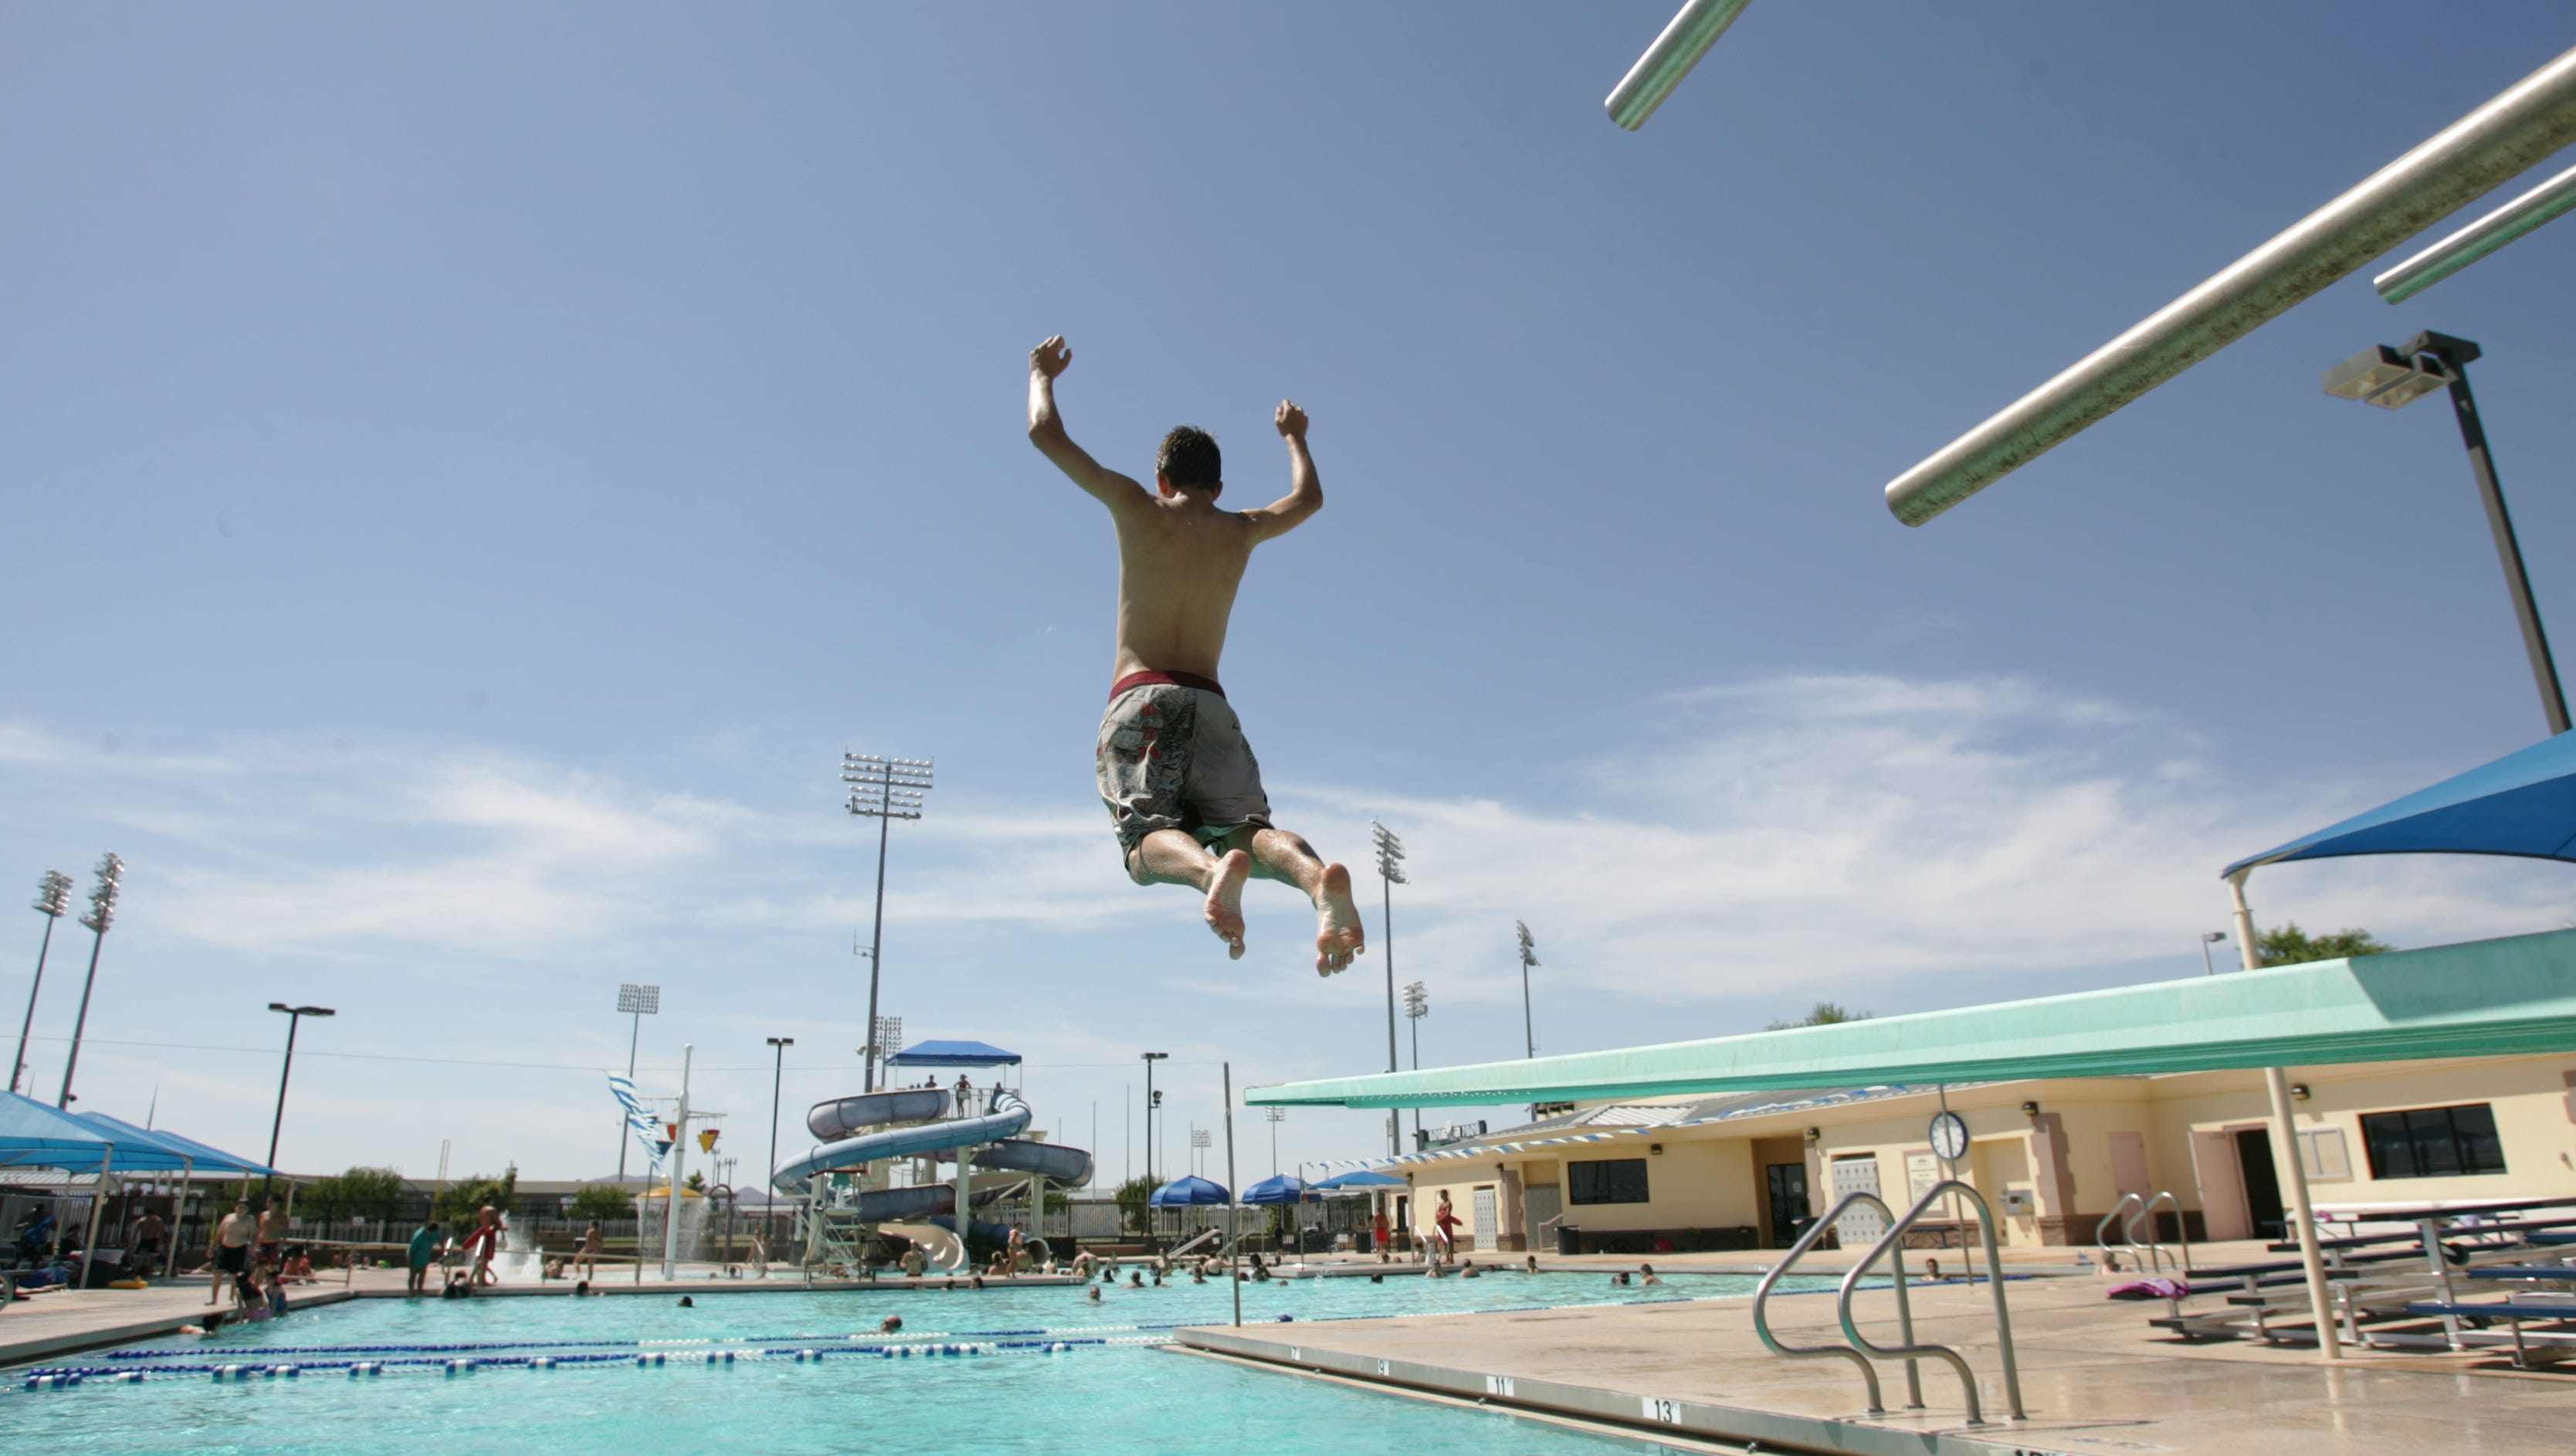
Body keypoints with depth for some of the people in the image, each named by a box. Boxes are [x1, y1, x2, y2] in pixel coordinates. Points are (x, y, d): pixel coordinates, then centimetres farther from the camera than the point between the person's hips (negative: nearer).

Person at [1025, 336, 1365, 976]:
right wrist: (1294, 436, 56)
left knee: (1149, 836, -17)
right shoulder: (1242, 531, 17)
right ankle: (1317, 875, -41)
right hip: (1208, 702, 3)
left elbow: (1046, 434, 14)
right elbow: (1308, 499, 39)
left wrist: (1042, 373, 34)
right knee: (1248, 826, -8)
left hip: (1139, 698, -2)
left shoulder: (1139, 510, 9)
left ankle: (1211, 869, -52)